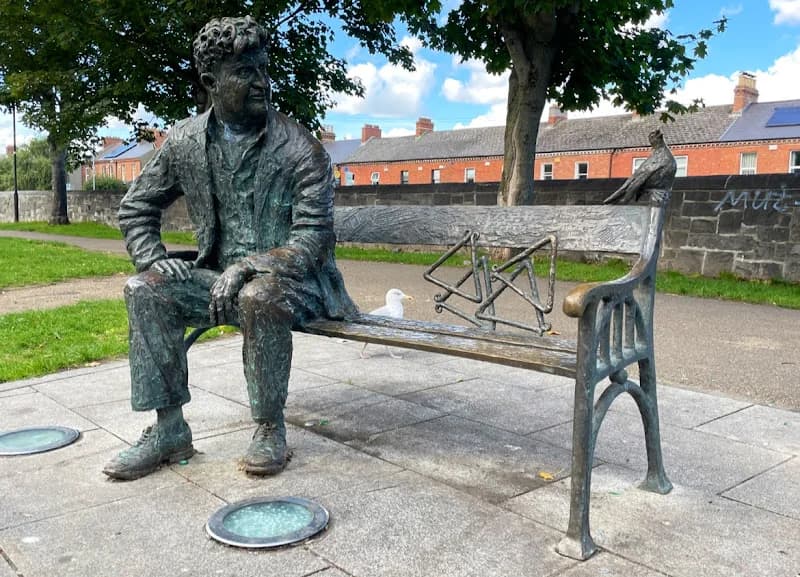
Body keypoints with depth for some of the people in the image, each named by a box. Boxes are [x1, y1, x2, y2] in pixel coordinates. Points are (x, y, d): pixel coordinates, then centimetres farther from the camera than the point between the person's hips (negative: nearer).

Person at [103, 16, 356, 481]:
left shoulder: (301, 147, -12)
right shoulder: (186, 141, 1)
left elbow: (314, 236, -17)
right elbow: (137, 207, 13)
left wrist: (249, 266, -29)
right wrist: (154, 258, -6)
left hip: (291, 281, -4)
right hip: (221, 277, 5)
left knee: (259, 296, -37)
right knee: (145, 290, -17)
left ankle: (271, 429, -17)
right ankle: (170, 431, -11)